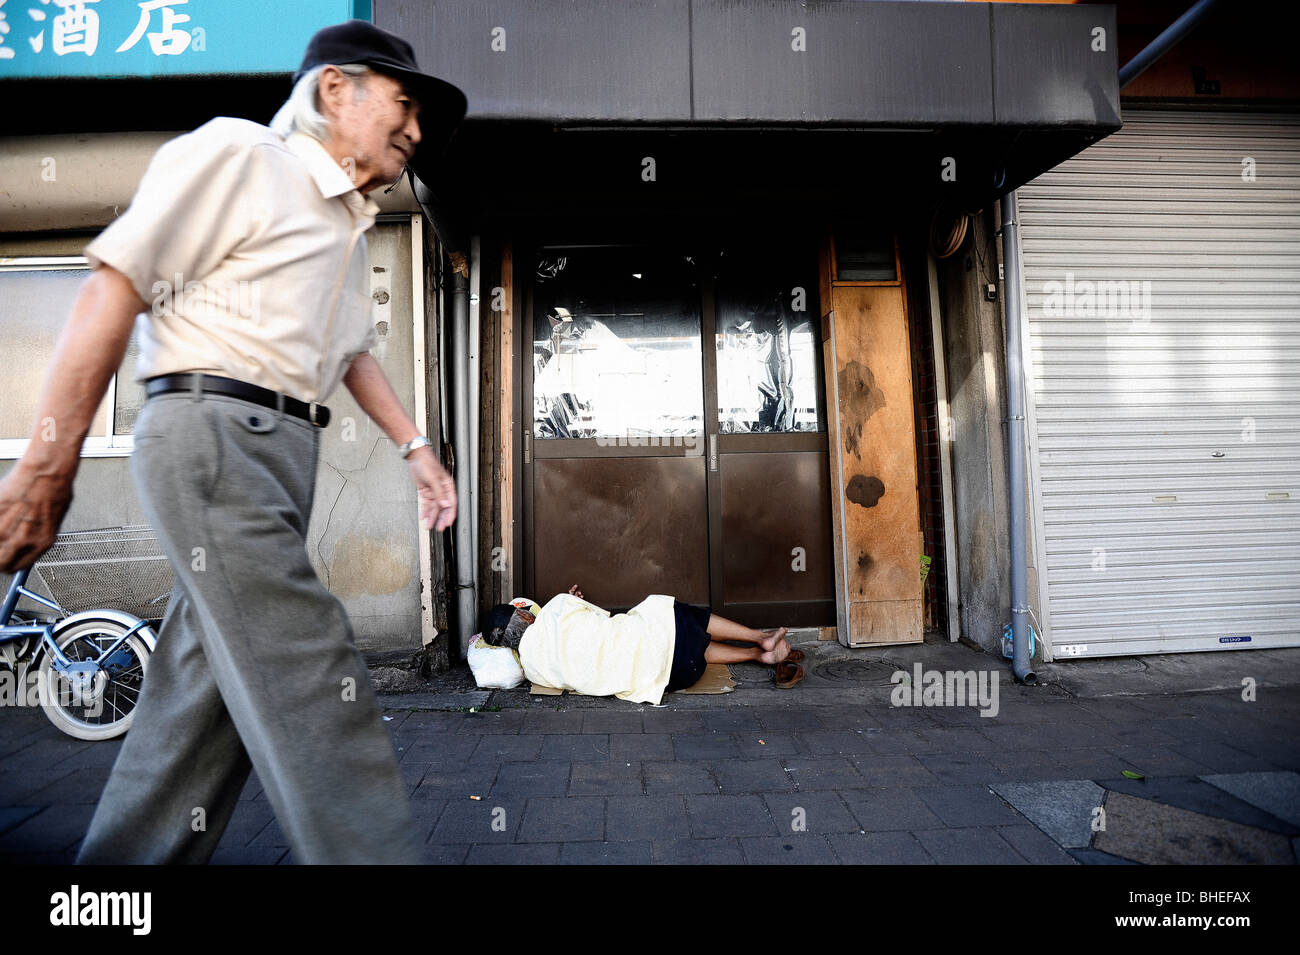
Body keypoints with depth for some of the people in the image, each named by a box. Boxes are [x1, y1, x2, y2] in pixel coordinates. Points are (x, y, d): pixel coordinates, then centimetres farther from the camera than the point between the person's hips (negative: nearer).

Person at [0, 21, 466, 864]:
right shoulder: (236, 153, -3)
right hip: (212, 434, -8)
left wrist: (415, 446, 18)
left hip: (285, 450, 9)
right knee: (313, 684, -12)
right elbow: (111, 290, -9)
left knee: (211, 688, 11)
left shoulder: (351, 226, 22)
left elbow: (352, 350, 28)